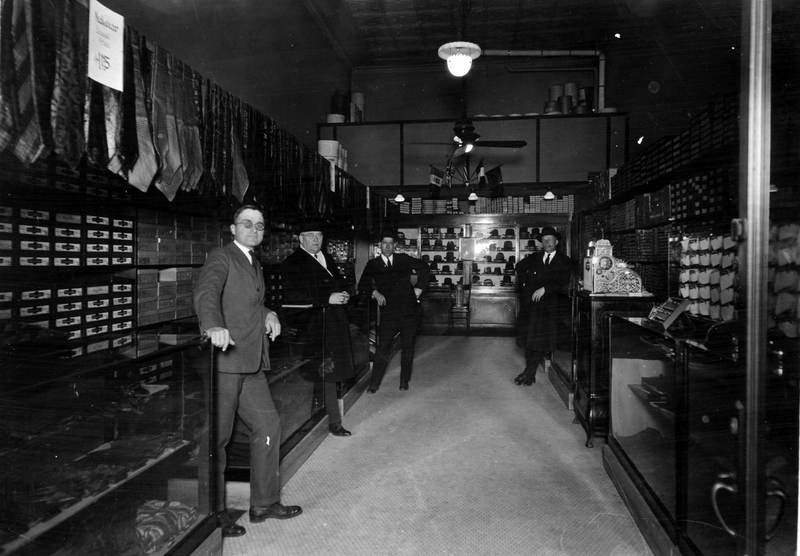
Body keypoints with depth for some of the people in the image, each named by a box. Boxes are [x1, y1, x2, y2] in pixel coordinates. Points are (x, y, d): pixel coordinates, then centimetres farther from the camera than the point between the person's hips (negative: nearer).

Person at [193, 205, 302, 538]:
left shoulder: (254, 265, 20)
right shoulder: (221, 258, -6)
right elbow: (205, 291, -25)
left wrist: (269, 313, 10)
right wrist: (213, 326, -45)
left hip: (251, 363, 9)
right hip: (223, 360, -9)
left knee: (268, 425, 12)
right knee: (216, 438, 0)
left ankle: (264, 503, 26)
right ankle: (212, 514, 15)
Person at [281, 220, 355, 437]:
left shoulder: (327, 258, 18)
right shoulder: (292, 263, -5)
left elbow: (339, 281, 28)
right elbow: (292, 296, -15)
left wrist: (343, 294, 3)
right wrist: (328, 299, -18)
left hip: (336, 321, 7)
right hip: (315, 323, -7)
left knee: (333, 371, 7)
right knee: (326, 372, -4)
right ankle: (334, 422, 5)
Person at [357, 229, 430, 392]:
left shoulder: (404, 259, 7)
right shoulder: (373, 264, 5)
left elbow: (424, 268, 14)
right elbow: (362, 285, 0)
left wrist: (418, 288, 8)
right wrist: (375, 292, -17)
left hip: (408, 309, 1)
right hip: (388, 311, -1)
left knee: (407, 346, 7)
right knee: (383, 347, -6)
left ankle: (404, 381, 20)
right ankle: (374, 383, 2)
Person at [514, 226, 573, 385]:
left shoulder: (564, 261, 3)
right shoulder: (534, 258, 12)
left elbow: (563, 285, -6)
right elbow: (520, 267, 29)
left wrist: (545, 289, -16)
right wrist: (524, 283, 16)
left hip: (548, 305, -3)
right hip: (529, 302, 3)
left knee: (540, 339, -3)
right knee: (528, 337, 3)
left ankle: (529, 373, 3)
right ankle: (530, 372, 10)